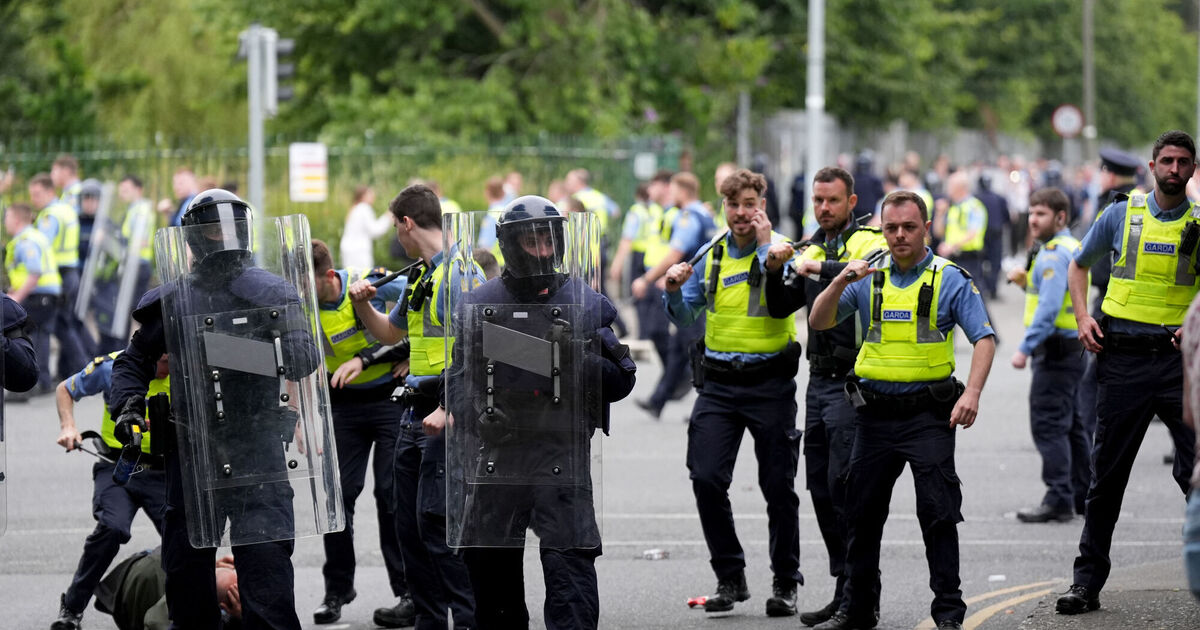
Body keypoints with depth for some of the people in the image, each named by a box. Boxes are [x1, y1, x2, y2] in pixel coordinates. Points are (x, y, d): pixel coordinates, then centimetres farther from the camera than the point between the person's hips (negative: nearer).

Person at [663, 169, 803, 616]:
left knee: (778, 487, 3)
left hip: (770, 382, -3)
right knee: (706, 479, -7)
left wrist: (765, 245, -19)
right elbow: (684, 318, 11)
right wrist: (675, 290, -10)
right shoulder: (711, 255, 9)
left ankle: (785, 583, 16)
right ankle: (730, 578, 6)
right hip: (718, 382, 3)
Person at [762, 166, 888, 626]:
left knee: (843, 484, -11)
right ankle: (846, 591, 16)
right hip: (820, 379, 8)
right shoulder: (814, 250, 18)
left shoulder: (868, 242, -5)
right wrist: (775, 271, -2)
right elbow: (781, 308, 15)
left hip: (852, 380, -8)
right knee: (820, 485, 9)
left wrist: (819, 267, -26)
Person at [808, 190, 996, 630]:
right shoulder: (867, 278, 8)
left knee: (939, 513, -8)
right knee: (863, 515, 10)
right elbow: (818, 322, 1)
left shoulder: (950, 280, -2)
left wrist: (973, 392, -24)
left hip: (928, 415, -4)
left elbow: (984, 338, -8)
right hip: (875, 413, 4)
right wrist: (841, 281, -17)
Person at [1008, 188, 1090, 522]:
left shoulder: (1054, 254, -16)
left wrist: (1025, 348, -25)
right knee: (1071, 424, 16)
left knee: (1048, 424, -10)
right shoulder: (1071, 248, 17)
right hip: (1072, 348, 11)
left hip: (1056, 348, -11)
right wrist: (1026, 282, 12)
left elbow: (1049, 307, -24)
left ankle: (1059, 499, -11)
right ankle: (1082, 494, 23)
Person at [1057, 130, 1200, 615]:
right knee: (1108, 473, 6)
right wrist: (1083, 318, 4)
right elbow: (1079, 266, 18)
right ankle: (1088, 580, 13)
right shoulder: (1120, 217, 5)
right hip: (1124, 358, 1)